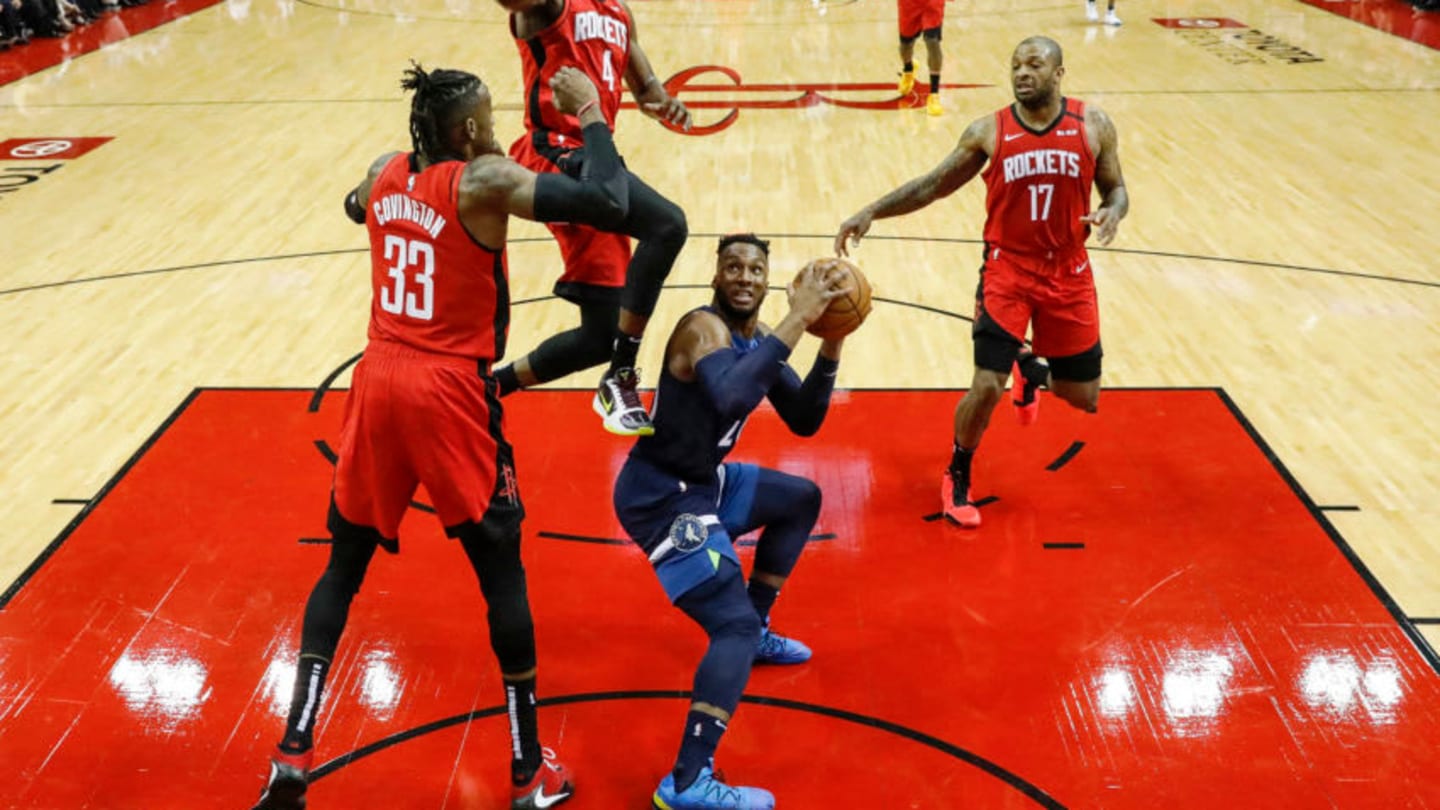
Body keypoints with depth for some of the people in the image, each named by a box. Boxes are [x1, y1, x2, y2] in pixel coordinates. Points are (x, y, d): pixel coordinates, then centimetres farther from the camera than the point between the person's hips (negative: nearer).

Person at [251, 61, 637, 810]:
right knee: (502, 573, 7)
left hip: (379, 383, 5)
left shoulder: (384, 174, 6)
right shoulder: (485, 181, -12)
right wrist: (591, 115, -6)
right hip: (450, 393, -5)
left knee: (344, 564, 18)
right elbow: (607, 204, -20)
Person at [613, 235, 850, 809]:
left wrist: (831, 342, -6)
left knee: (802, 499, 27)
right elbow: (728, 397, -45)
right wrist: (797, 319, -41)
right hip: (662, 496, -10)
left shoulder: (756, 337, 5)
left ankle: (756, 632, 36)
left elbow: (804, 422, 6)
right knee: (733, 625, -19)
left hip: (706, 478, 10)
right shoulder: (703, 328, -23)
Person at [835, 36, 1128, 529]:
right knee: (986, 387, -12)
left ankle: (1032, 369, 45)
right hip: (1007, 270, -2)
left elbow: (1115, 189, 6)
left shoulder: (1093, 126, -3)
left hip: (1069, 273, 2)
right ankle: (958, 479, 14)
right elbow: (933, 185, 0)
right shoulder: (988, 132, -5)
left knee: (1085, 398, 9)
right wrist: (871, 212, -10)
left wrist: (1113, 211, -19)